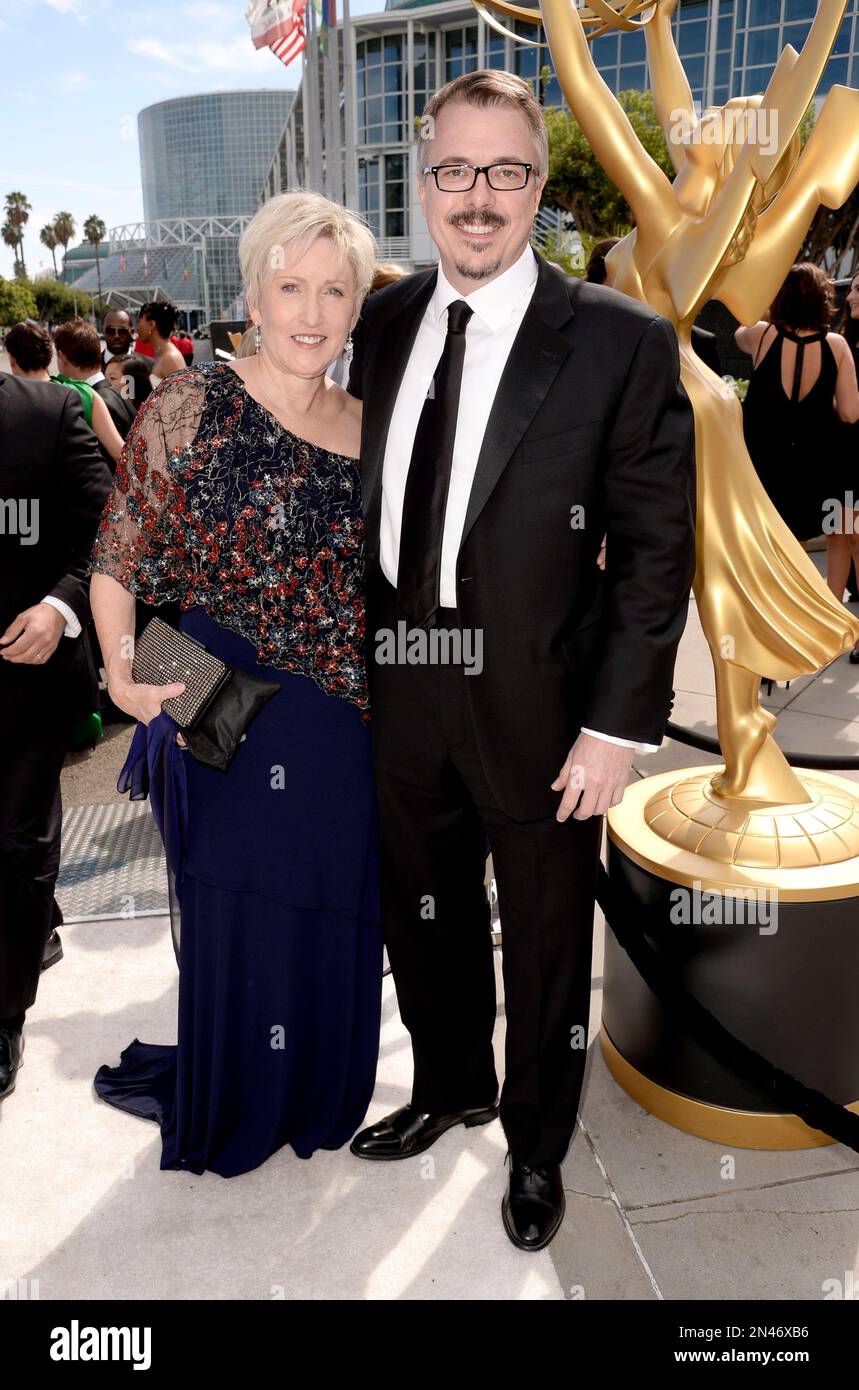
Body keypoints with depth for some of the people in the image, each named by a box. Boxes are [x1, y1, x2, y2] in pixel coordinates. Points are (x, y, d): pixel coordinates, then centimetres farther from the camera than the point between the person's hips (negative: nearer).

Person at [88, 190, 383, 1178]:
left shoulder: (368, 429, 9)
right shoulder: (191, 407, -5)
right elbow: (117, 566, -4)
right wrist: (126, 674, -18)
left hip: (344, 735, 5)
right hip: (228, 722, -4)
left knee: (333, 927, 15)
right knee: (238, 923, 9)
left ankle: (311, 1094, 43)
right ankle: (225, 1107, 39)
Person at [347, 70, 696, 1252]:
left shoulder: (622, 342, -11)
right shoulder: (384, 324, 4)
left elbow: (657, 548, -11)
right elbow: (368, 504, 7)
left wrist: (619, 722, -13)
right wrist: (361, 660, 0)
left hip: (537, 710, -4)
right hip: (403, 698, 5)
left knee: (546, 943, 15)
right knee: (422, 920, 22)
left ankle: (538, 1144, 42)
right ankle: (452, 1088, 49)